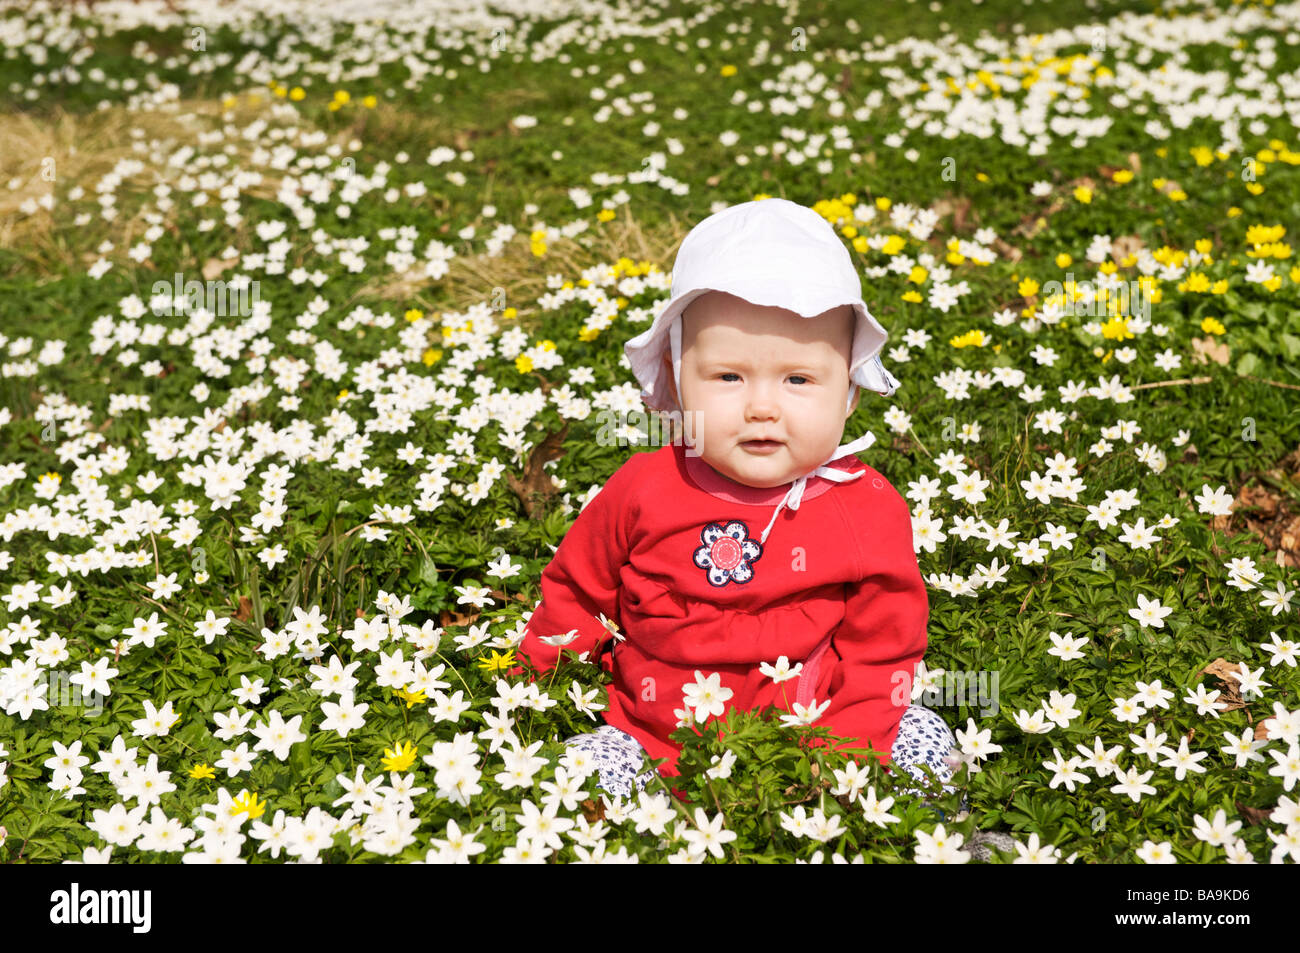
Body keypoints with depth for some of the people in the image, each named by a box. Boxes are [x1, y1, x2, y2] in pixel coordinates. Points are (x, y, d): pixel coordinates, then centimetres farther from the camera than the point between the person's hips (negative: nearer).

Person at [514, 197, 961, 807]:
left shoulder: (870, 512, -8)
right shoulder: (645, 491, -8)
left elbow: (881, 654, -3)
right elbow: (577, 598, 8)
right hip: (652, 744, 0)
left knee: (923, 739, -15)